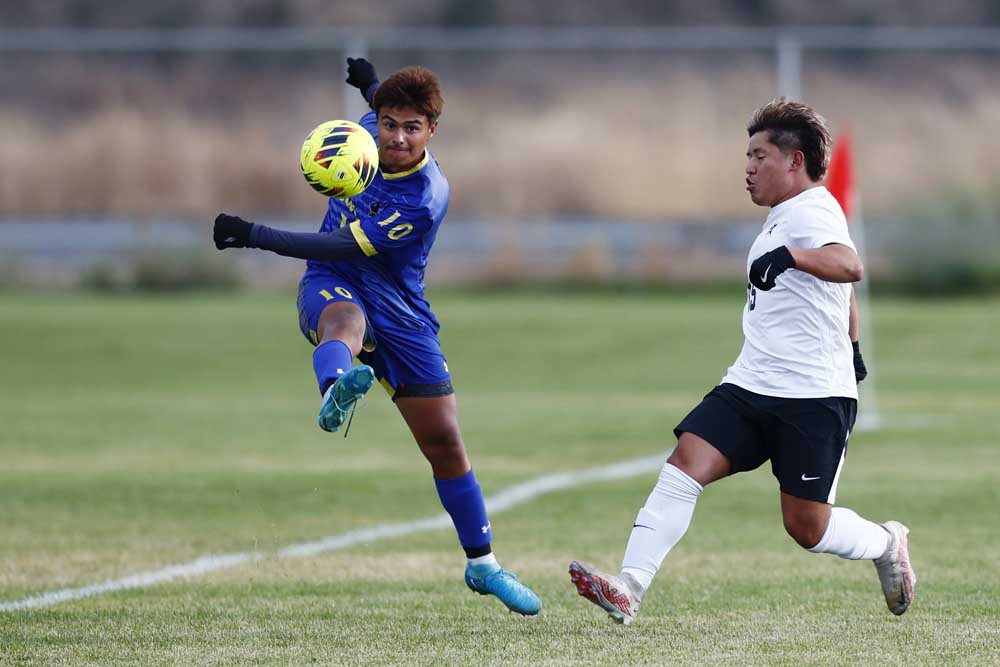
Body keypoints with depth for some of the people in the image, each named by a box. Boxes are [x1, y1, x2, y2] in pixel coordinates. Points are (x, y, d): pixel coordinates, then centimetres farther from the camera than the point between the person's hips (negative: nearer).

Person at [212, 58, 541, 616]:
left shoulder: (426, 198, -24)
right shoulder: (369, 132, -5)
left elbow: (344, 246, -28)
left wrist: (258, 237, -29)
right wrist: (372, 83, 11)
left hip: (400, 314, -2)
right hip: (333, 287, 2)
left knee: (445, 442, 1)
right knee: (344, 321, -39)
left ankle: (483, 564, 21)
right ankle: (338, 391, -78)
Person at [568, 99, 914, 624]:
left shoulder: (812, 212, -12)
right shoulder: (785, 217, 18)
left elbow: (849, 267, -35)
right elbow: (843, 297, 35)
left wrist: (790, 255, -52)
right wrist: (850, 348, 48)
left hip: (814, 398, -8)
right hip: (750, 385, 8)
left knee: (807, 527, -5)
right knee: (685, 463, -13)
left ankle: (886, 543, 27)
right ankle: (629, 588, -22)